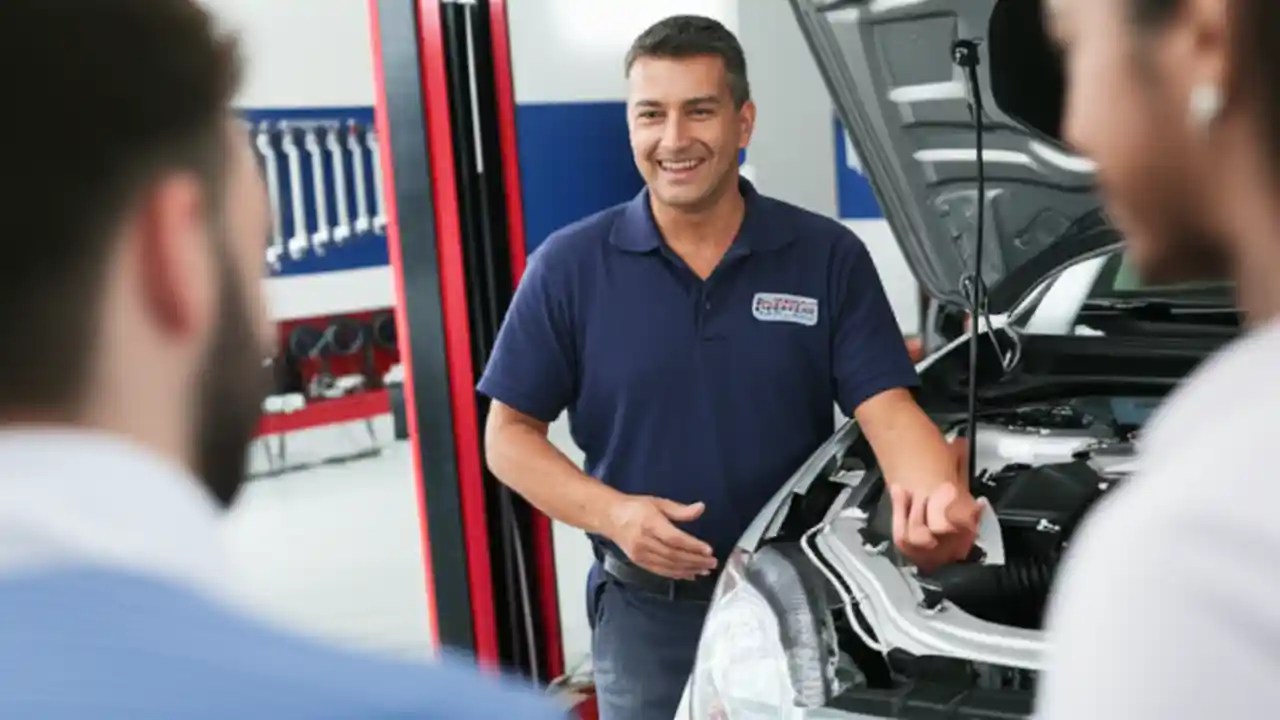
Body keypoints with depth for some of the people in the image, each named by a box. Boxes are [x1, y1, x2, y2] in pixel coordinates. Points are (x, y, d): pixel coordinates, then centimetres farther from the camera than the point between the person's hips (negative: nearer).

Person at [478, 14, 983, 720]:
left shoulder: (829, 257, -3)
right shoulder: (569, 266, -5)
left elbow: (887, 407, -10)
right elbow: (510, 434, -2)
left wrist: (936, 491, -32)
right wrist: (611, 512, -18)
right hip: (645, 615, 0)